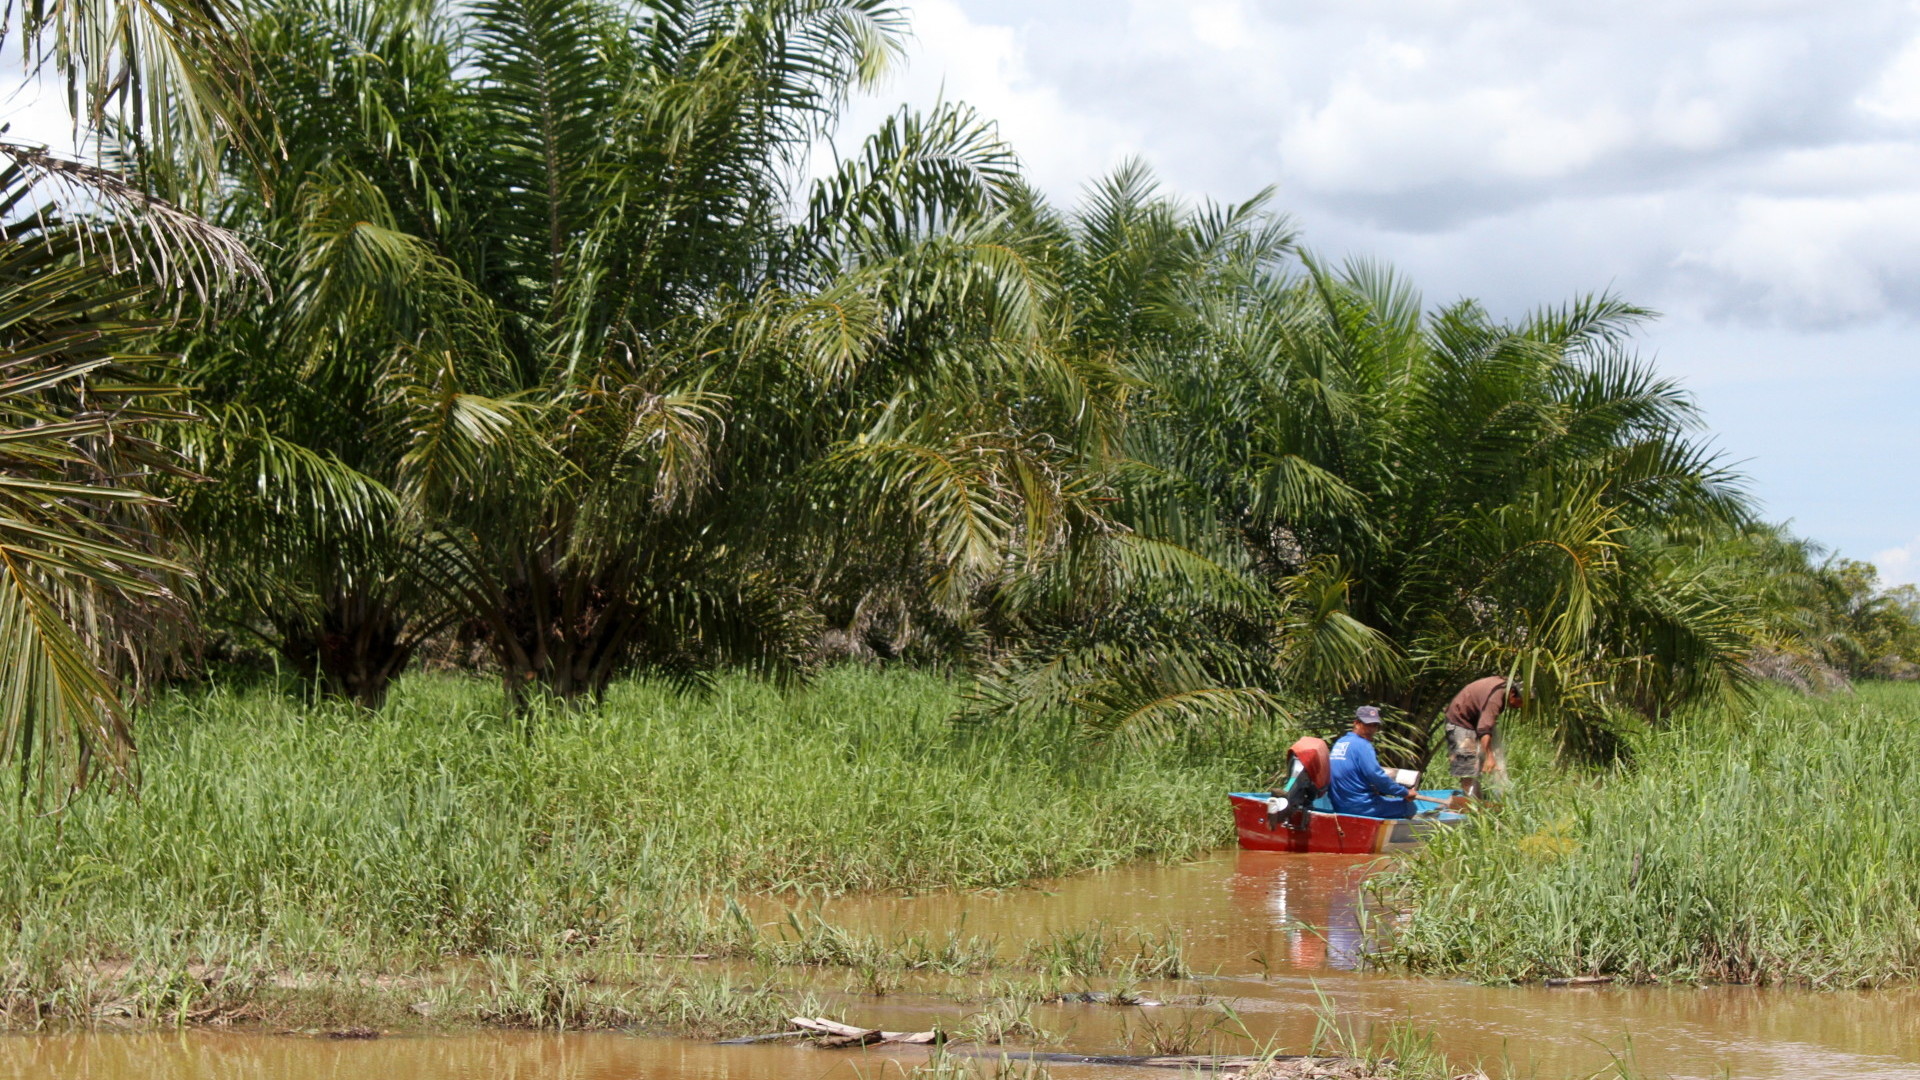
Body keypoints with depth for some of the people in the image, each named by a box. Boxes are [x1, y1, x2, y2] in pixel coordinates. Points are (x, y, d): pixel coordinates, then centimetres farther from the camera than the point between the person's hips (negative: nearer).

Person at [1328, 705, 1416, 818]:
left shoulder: (1340, 742, 14)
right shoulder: (1362, 745, -14)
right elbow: (1376, 775, -20)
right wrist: (1405, 793, -11)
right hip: (1360, 807, -9)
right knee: (1409, 807, -4)